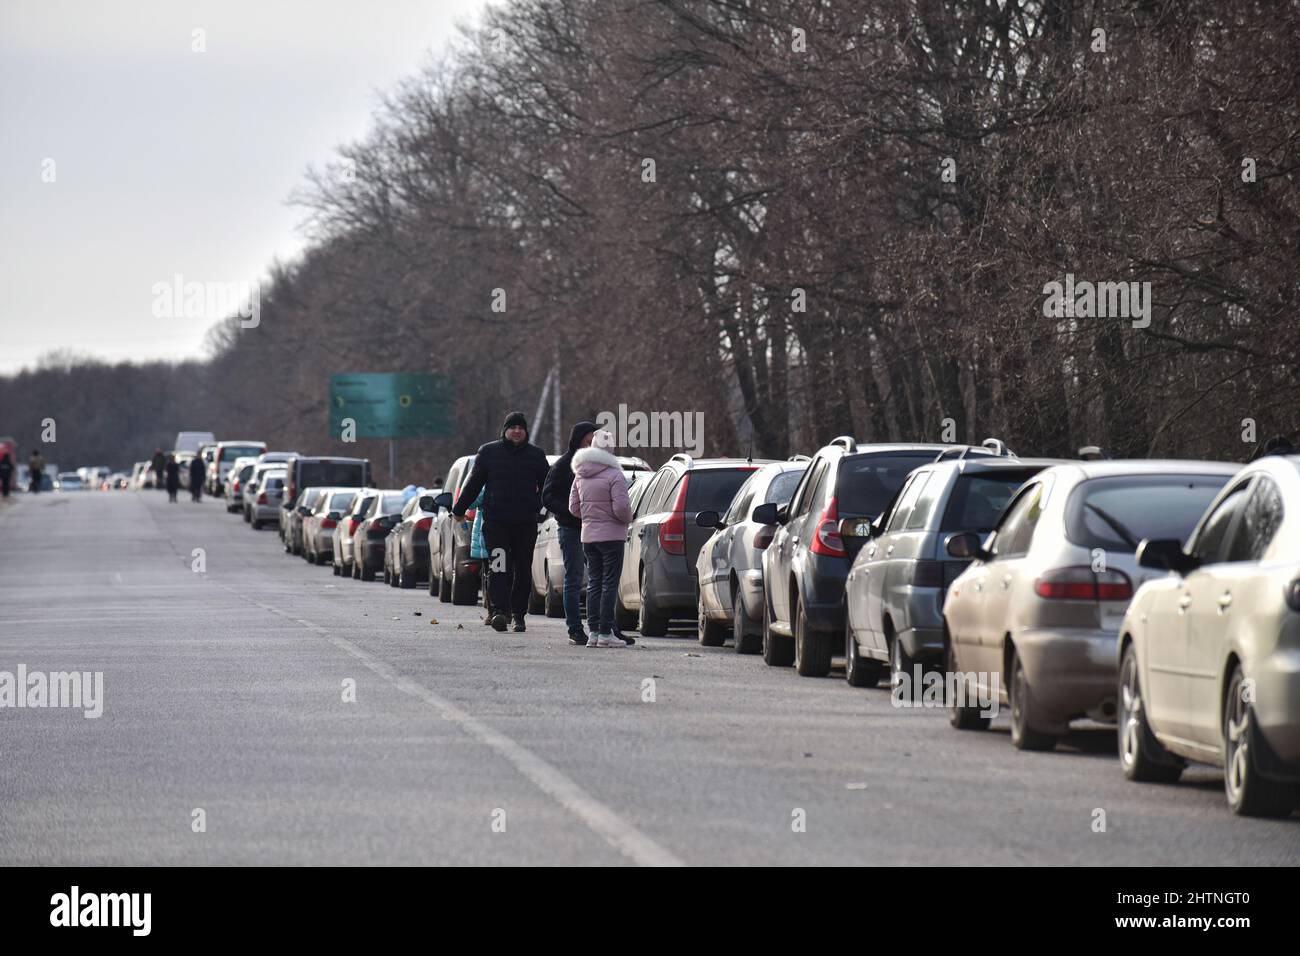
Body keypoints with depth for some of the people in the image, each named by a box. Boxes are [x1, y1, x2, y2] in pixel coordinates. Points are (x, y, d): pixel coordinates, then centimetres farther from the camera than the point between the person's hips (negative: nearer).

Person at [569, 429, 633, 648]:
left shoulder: (580, 476, 7)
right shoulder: (614, 476, -14)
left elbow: (573, 507, 10)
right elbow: (621, 507, -19)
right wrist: (627, 519, 1)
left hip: (588, 536, 6)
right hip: (611, 536, -6)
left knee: (594, 583, 11)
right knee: (609, 584, -3)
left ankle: (594, 632, 8)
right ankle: (605, 633, -5)